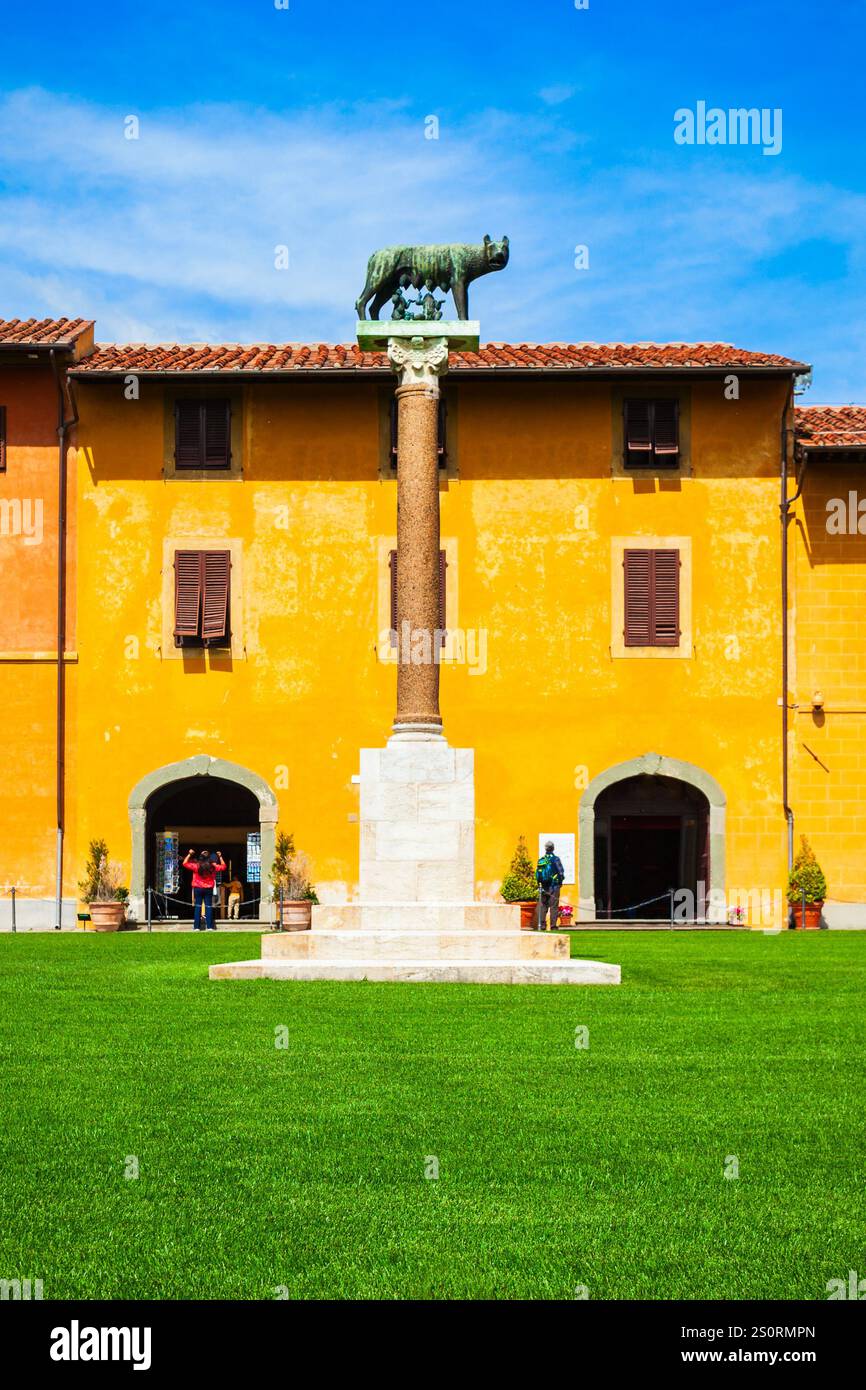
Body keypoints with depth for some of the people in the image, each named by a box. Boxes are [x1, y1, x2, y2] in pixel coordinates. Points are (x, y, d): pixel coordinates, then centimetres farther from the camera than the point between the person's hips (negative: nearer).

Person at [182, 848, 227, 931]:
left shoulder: (196, 866, -12)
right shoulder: (213, 867, -7)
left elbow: (185, 863, -3)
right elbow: (223, 867, 10)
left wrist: (189, 854, 3)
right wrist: (220, 857, 16)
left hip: (198, 889, -1)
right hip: (209, 889, 1)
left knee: (198, 908, 4)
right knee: (209, 907, 4)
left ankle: (196, 927, 2)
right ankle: (209, 926, 0)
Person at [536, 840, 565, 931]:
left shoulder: (541, 860, 6)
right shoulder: (555, 859, -8)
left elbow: (537, 874, 9)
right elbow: (561, 872, -7)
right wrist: (560, 882, 10)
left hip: (543, 886, 4)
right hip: (554, 886, -4)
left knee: (543, 906, 8)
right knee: (554, 906, -2)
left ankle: (542, 926, 5)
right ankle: (553, 926, -5)